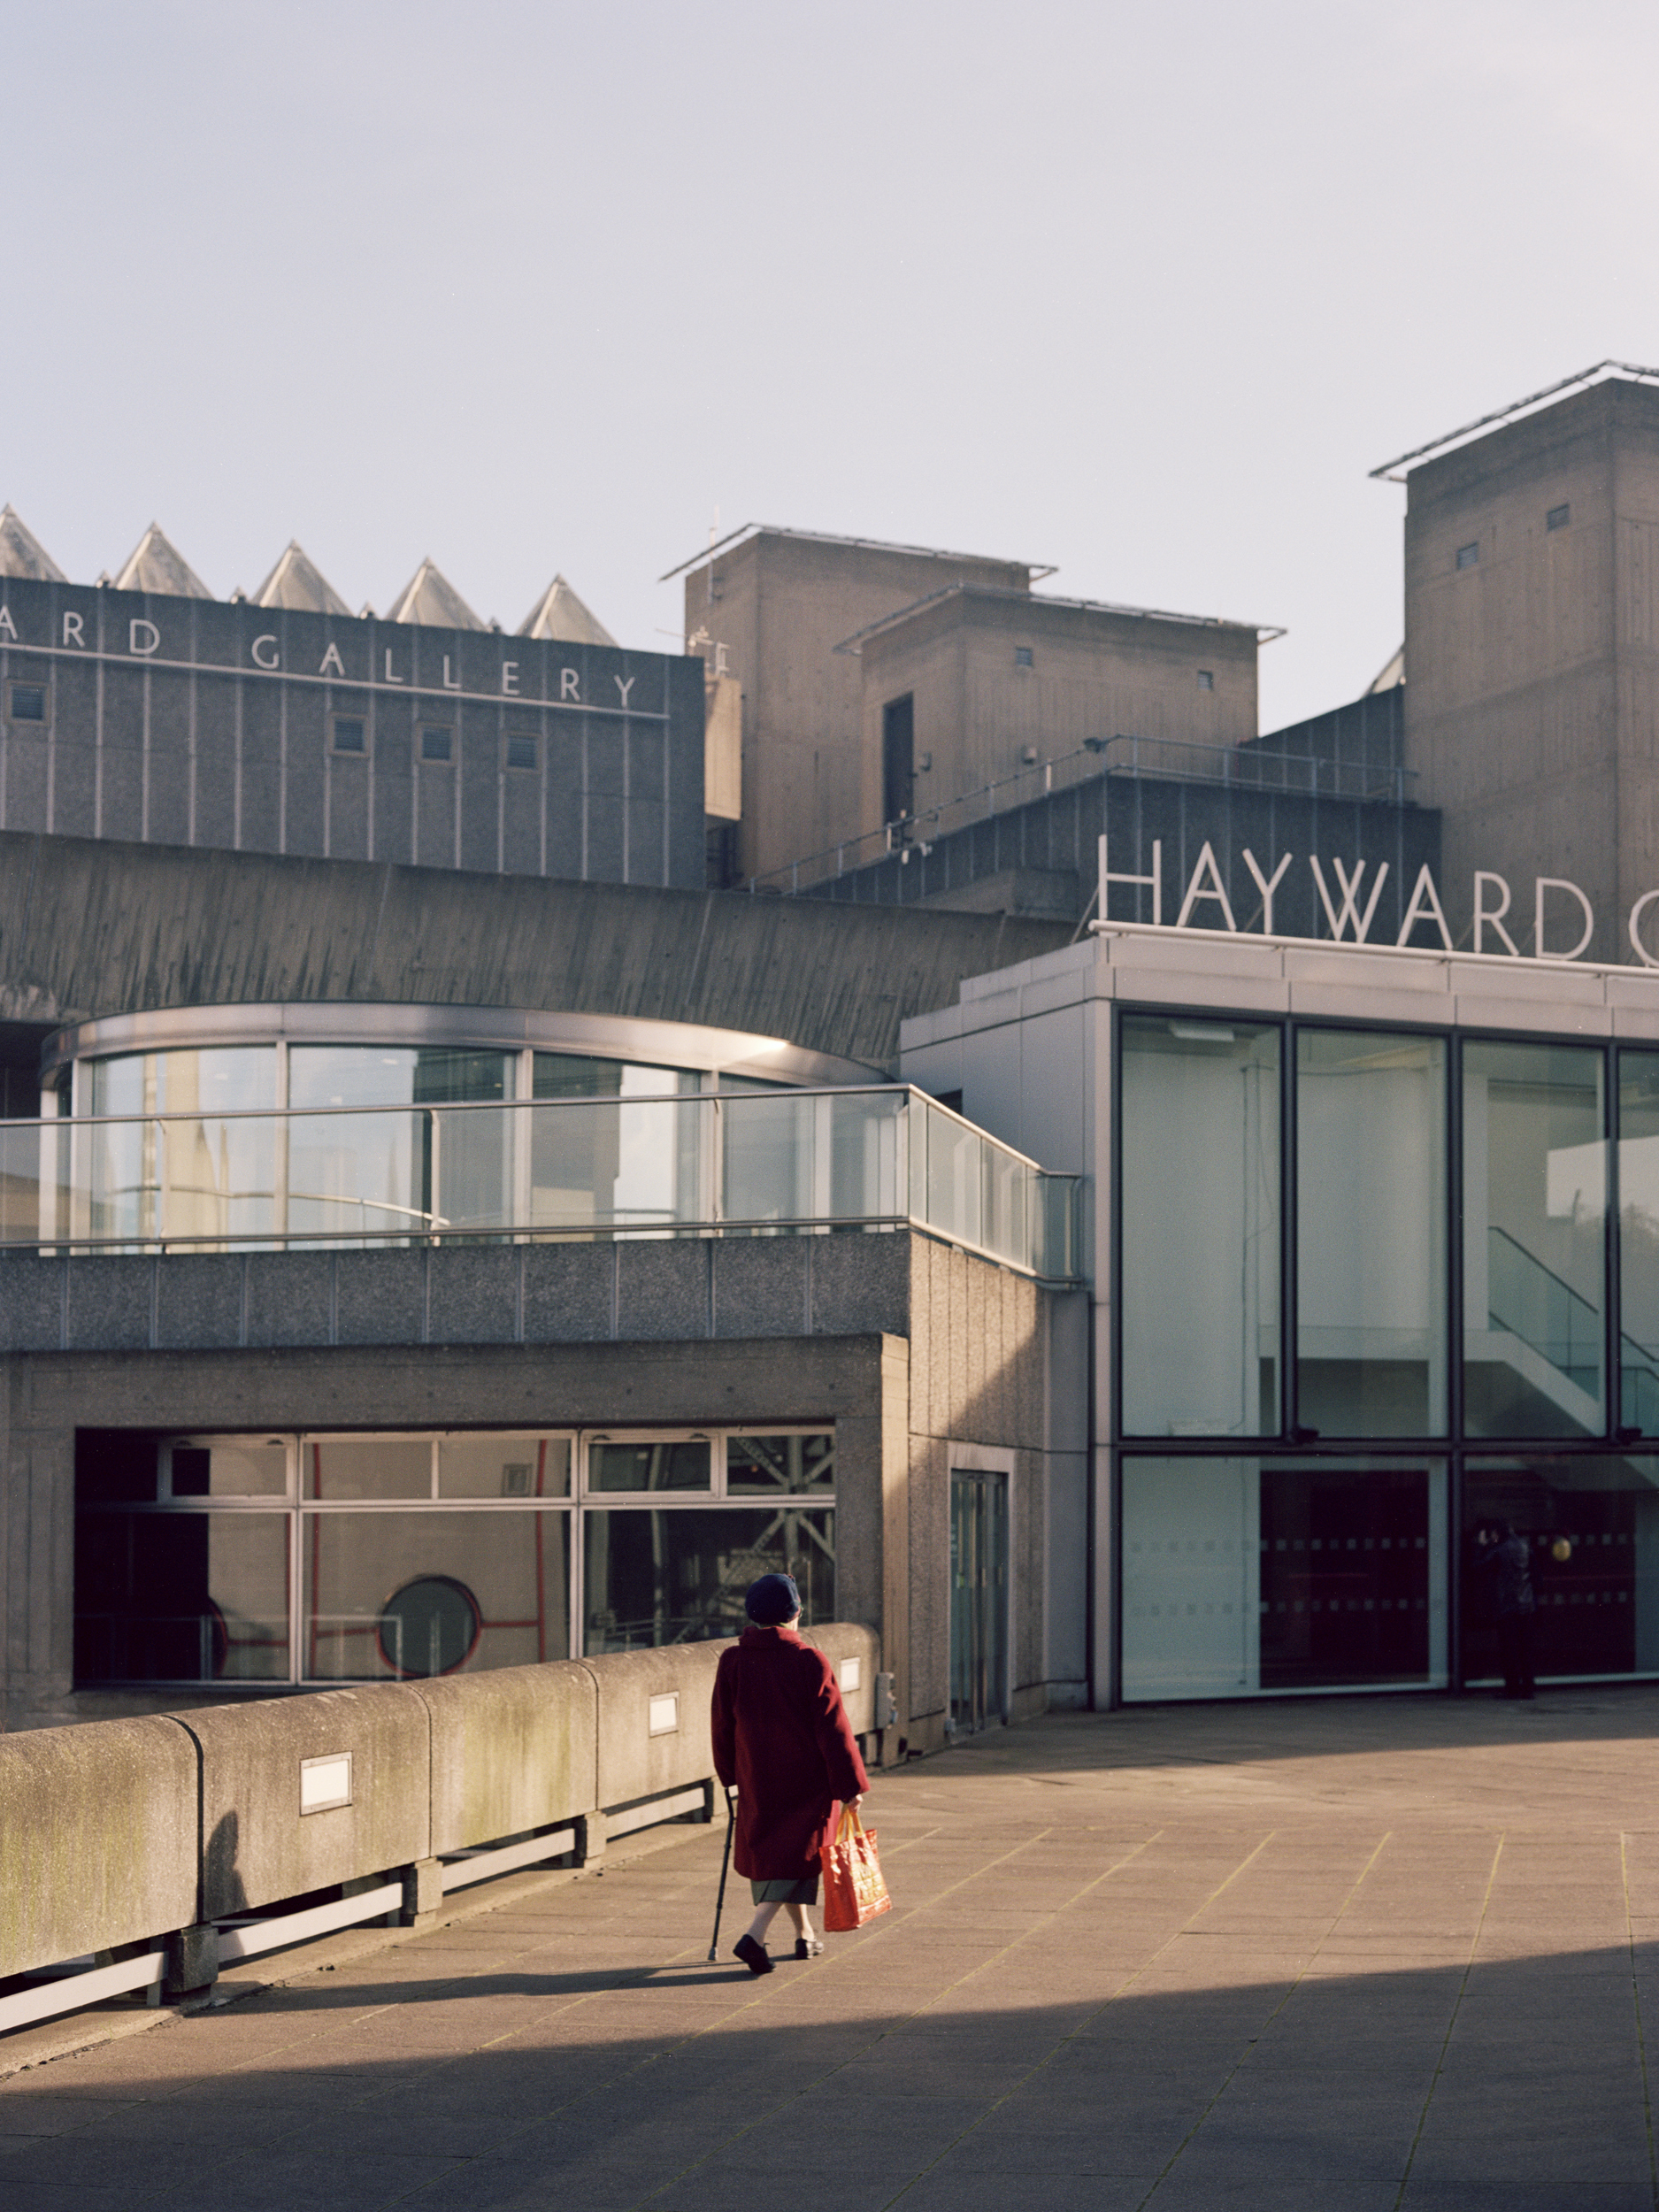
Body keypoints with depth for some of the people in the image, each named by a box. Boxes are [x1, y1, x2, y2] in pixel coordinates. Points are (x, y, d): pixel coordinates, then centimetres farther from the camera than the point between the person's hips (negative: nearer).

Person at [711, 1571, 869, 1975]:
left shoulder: (732, 1662, -2)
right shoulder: (811, 1662, -13)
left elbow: (723, 1726, 6)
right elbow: (833, 1728, -12)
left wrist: (730, 1773, 21)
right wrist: (851, 1784, -7)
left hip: (756, 1779, 4)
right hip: (806, 1781, -4)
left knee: (767, 1850, 19)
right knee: (796, 1856, 2)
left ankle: (805, 1934, 32)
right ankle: (754, 1934, -17)